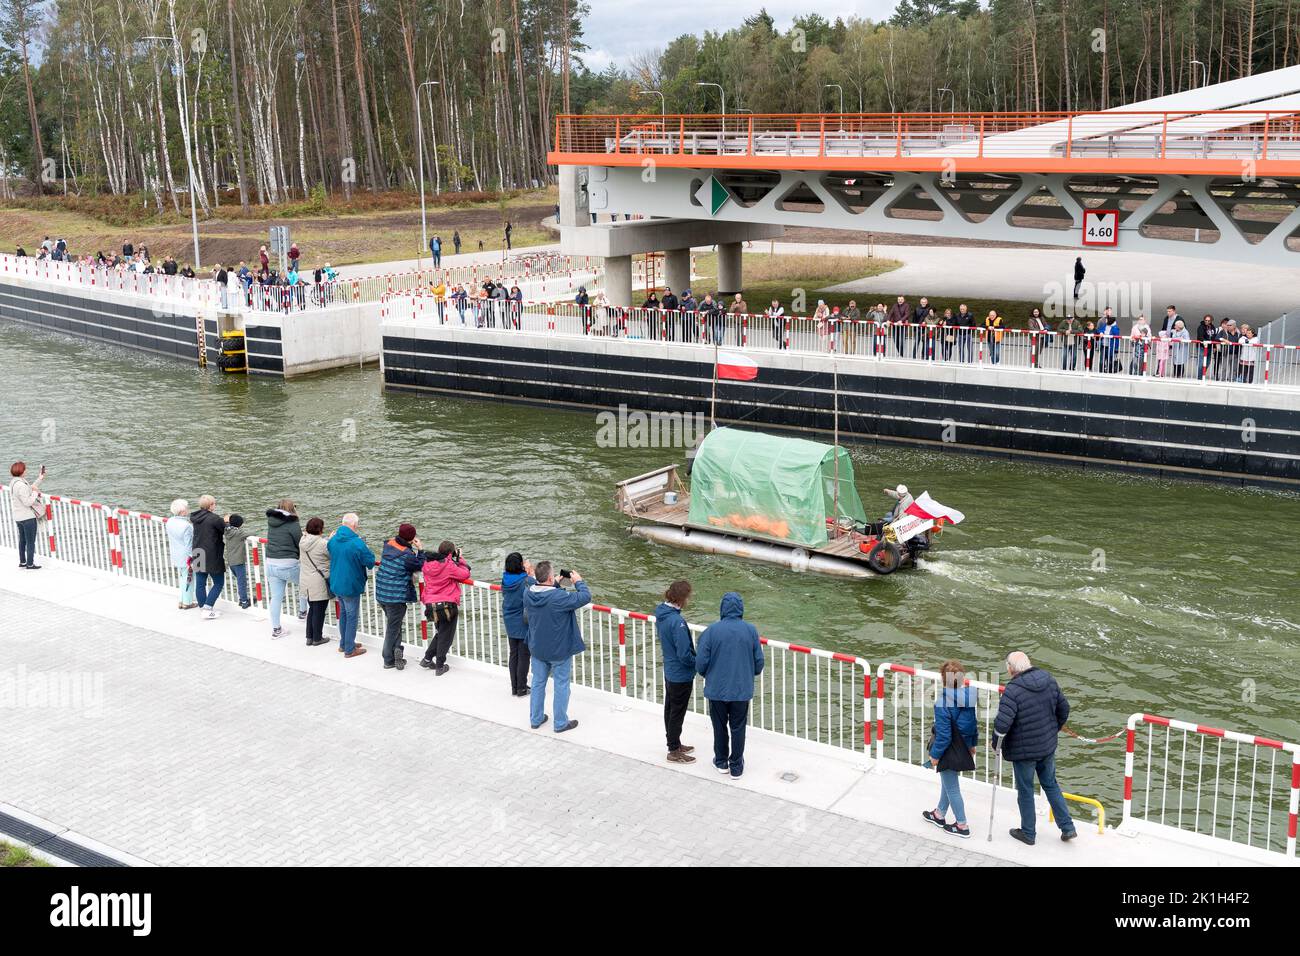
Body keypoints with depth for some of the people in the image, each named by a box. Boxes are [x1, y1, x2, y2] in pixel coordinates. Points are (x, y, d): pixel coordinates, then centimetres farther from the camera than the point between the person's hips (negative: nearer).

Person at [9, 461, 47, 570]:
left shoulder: (15, 482, 5)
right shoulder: (21, 485, -25)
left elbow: (30, 488, 17)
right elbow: (28, 502, -27)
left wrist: (39, 479, 19)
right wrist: (36, 493, -15)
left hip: (18, 517, 10)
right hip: (28, 517, -10)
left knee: (22, 540, 21)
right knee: (31, 542, 1)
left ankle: (22, 562, 31)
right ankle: (30, 565, 8)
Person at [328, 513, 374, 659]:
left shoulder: (333, 540, -2)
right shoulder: (357, 543, -24)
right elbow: (370, 561, -17)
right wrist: (364, 547, 0)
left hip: (336, 584, 7)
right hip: (351, 585, -7)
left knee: (343, 613, 22)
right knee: (352, 616, 5)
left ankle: (344, 643, 33)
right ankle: (349, 649, 12)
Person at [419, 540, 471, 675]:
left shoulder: (428, 563, 2)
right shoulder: (448, 565, -15)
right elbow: (465, 574, -8)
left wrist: (455, 560, 10)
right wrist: (460, 559, 3)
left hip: (431, 606, 6)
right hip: (447, 606, -6)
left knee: (440, 633, 25)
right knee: (445, 636, 8)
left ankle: (427, 659, 21)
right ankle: (440, 666, 11)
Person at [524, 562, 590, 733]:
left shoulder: (528, 594, -11)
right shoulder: (559, 597, -30)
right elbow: (585, 597, -22)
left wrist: (556, 584, 6)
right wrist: (578, 581, -7)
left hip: (537, 649, 6)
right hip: (560, 651, -6)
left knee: (538, 682, 20)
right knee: (561, 685, 10)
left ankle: (535, 719, 32)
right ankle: (560, 723, 20)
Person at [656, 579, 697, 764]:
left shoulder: (661, 614, -3)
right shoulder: (677, 622, -30)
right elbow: (684, 654, -27)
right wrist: (699, 663, -8)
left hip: (669, 671, 8)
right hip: (681, 676, -8)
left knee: (670, 708, 21)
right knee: (677, 713, 7)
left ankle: (674, 743, 38)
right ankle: (674, 752, 21)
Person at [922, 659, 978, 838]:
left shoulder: (943, 703, -29)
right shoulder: (971, 696, -9)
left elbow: (943, 735, -23)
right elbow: (975, 723, 5)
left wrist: (935, 755, -9)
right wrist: (973, 744, 20)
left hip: (949, 752, -8)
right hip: (964, 748, 8)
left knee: (951, 788, 11)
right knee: (948, 783, 26)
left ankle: (962, 826, 23)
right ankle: (939, 814, 44)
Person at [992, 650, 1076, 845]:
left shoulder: (1013, 690, -25)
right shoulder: (1049, 680, -4)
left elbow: (1002, 723, -30)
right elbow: (1064, 708, 7)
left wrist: (996, 743, -12)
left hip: (1023, 750, -6)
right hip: (1048, 746, 6)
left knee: (1025, 790, 12)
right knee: (1051, 785, 22)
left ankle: (1028, 833, 26)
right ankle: (1067, 828, 23)